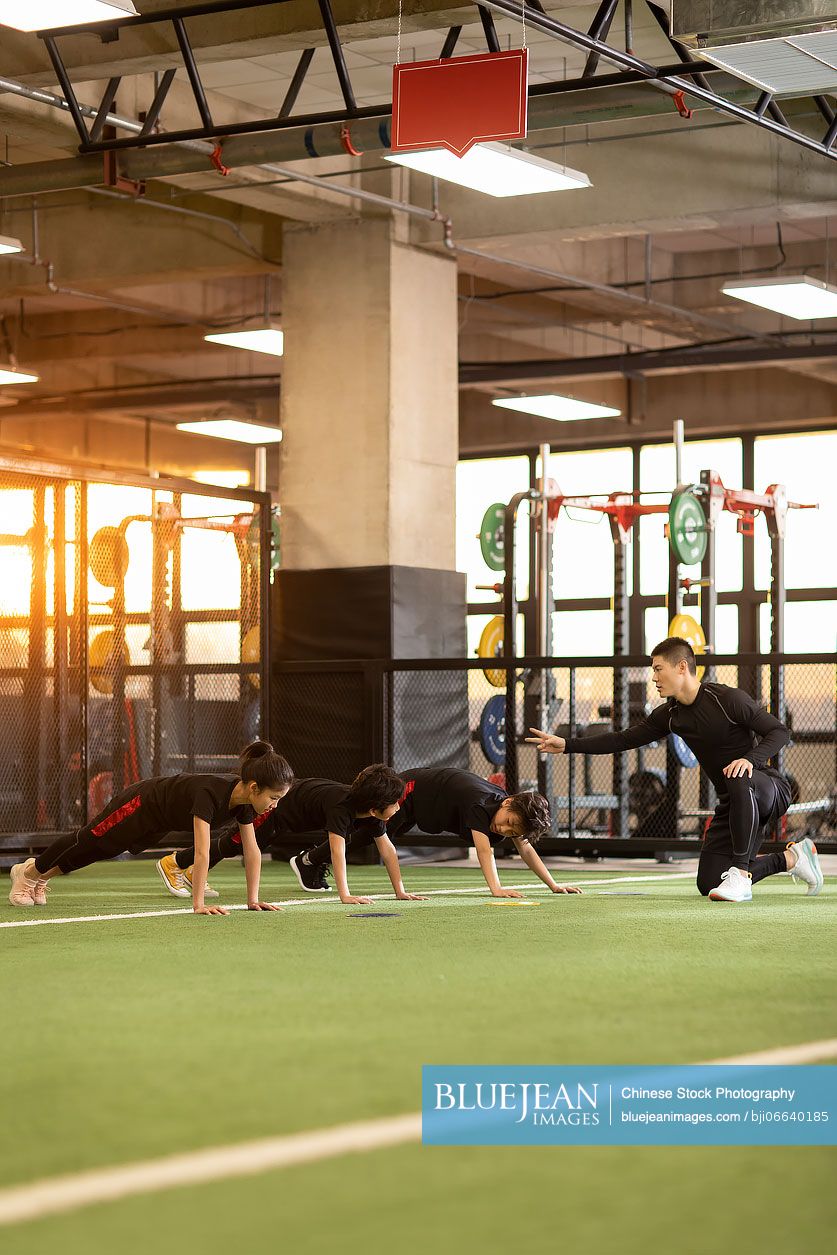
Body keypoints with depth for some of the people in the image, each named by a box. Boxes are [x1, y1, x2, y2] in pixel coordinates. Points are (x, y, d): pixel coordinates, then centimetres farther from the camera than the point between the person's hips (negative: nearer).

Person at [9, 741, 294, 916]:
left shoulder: (244, 798, -22)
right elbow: (202, 853, -48)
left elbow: (252, 850, -15)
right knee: (87, 843, 18)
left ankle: (41, 876, 51)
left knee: (96, 851, 27)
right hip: (141, 806, -7)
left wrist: (253, 900, -17)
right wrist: (198, 905, -48)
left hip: (159, 824, 7)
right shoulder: (210, 793, -45)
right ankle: (28, 872, 44)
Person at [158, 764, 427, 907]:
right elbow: (337, 849, -51)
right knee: (232, 844, 9)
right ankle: (175, 862, 28)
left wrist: (400, 891, -19)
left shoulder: (371, 812, -21)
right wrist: (345, 896, -56)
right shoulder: (341, 806, -43)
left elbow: (387, 848, -16)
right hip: (278, 809, -7)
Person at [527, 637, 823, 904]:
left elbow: (780, 732, -15)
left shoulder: (728, 699, -16)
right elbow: (623, 740, 10)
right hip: (733, 804, 8)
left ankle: (740, 876, -36)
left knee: (739, 780, -43)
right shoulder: (670, 715, 5)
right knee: (708, 883, -1)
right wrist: (567, 745, 5)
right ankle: (791, 858, 17)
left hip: (770, 788, -8)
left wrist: (751, 758, -33)